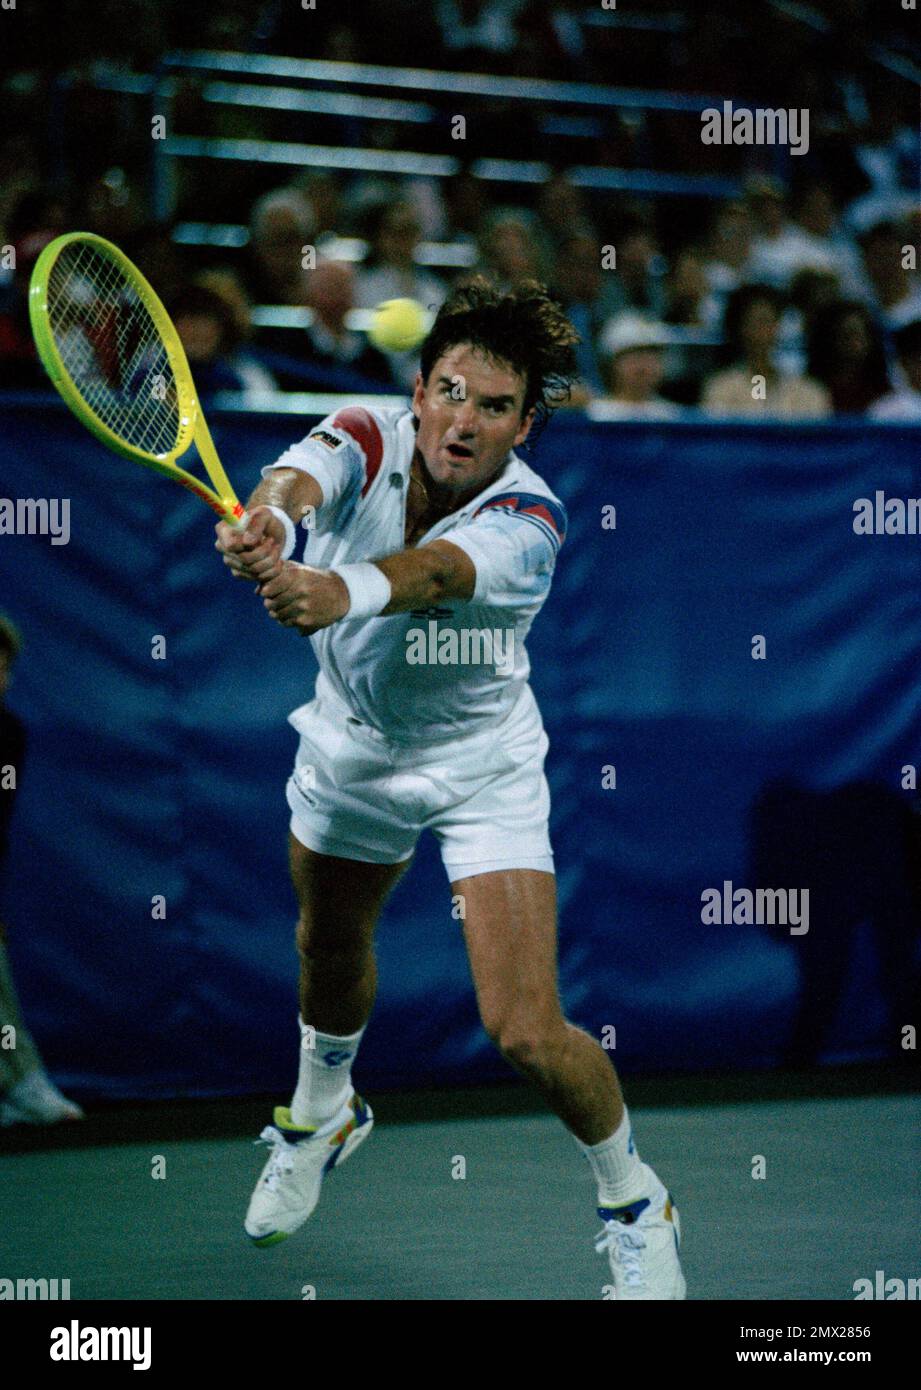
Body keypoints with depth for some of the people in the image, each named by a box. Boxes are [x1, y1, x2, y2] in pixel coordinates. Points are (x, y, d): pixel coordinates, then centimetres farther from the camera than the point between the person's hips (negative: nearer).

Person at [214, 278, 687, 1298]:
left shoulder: (528, 520, -31)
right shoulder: (368, 441, -21)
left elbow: (434, 573, -53)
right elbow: (303, 476, -44)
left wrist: (341, 590, -75)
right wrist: (270, 517, -69)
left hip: (479, 769, -4)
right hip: (350, 745, 4)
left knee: (525, 1031, -14)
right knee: (330, 948, 28)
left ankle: (634, 1205, 13)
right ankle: (322, 1114, 61)